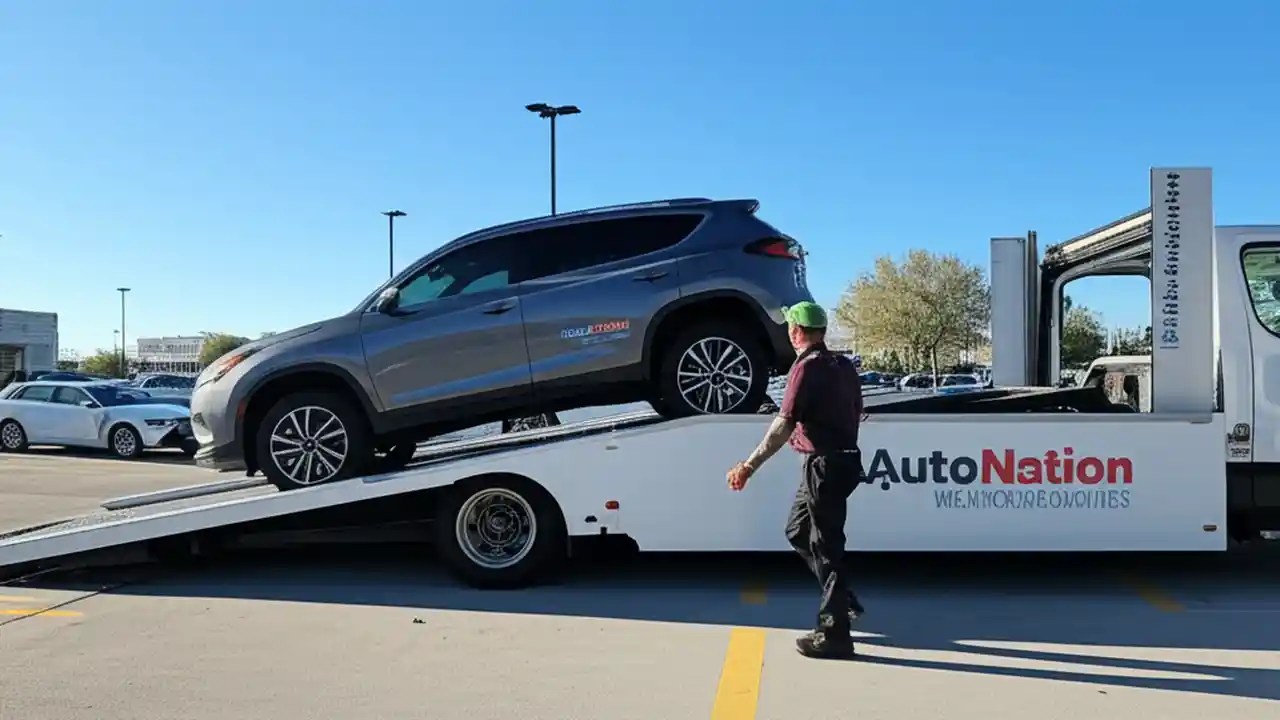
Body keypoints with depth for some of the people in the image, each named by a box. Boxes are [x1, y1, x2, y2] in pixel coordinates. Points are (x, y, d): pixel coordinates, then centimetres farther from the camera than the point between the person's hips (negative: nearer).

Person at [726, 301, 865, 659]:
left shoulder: (807, 367, -16)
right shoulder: (844, 365, 10)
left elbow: (784, 425, -23)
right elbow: (857, 412, 21)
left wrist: (749, 466, -24)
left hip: (824, 465, -9)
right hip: (842, 458, 9)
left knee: (825, 544, -4)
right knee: (798, 532, 21)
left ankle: (834, 634, 2)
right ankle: (842, 600, 24)